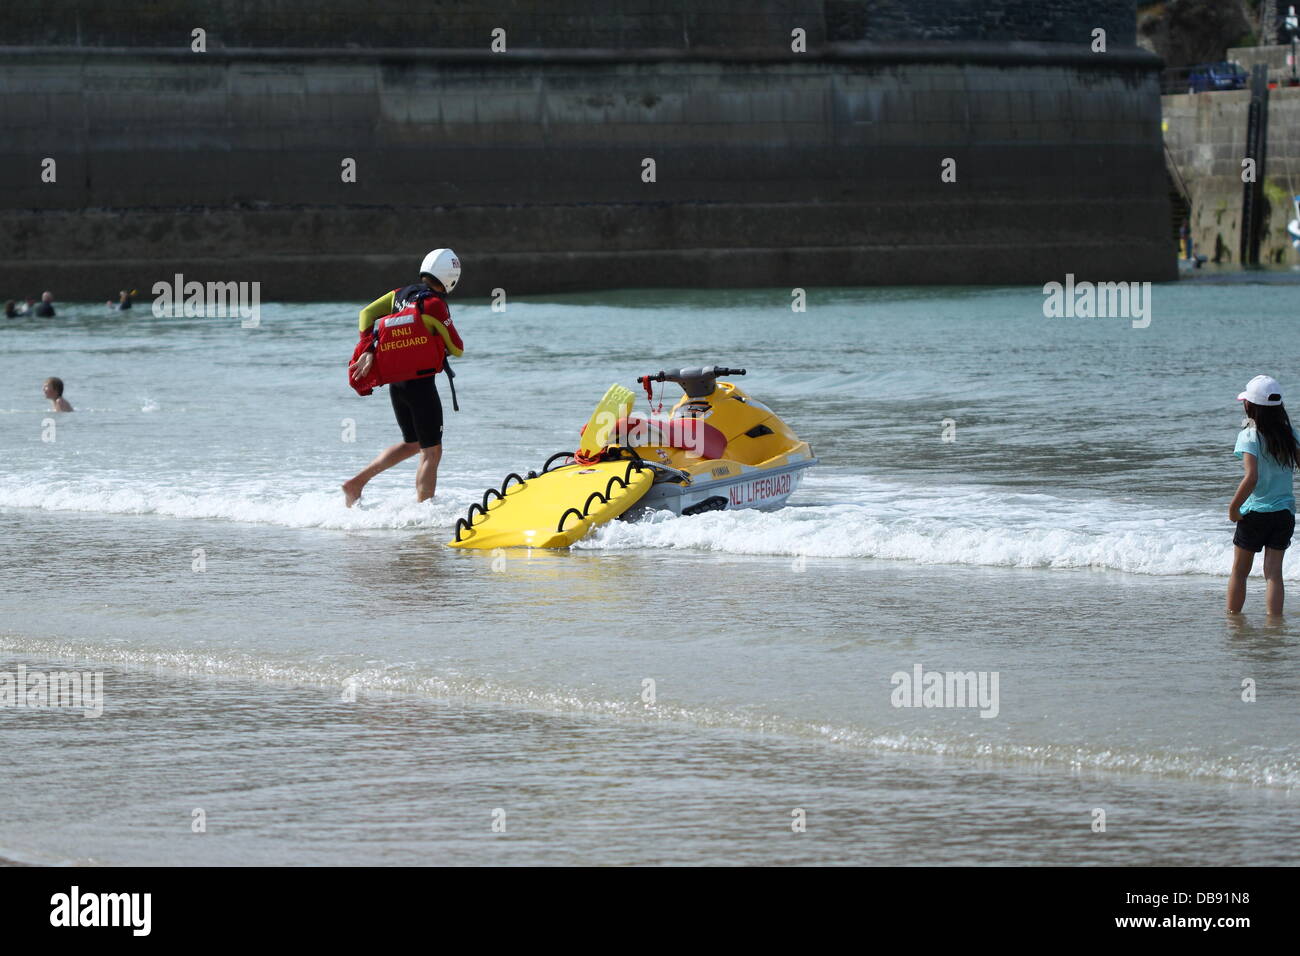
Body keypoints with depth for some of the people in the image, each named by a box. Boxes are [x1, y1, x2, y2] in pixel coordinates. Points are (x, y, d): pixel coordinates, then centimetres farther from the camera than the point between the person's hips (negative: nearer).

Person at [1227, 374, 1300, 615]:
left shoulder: (1249, 436, -14)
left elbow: (1251, 478, -24)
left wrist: (1233, 507, -15)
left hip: (1254, 513, -4)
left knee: (1239, 572, 13)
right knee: (1274, 573, 4)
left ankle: (1232, 616, 21)